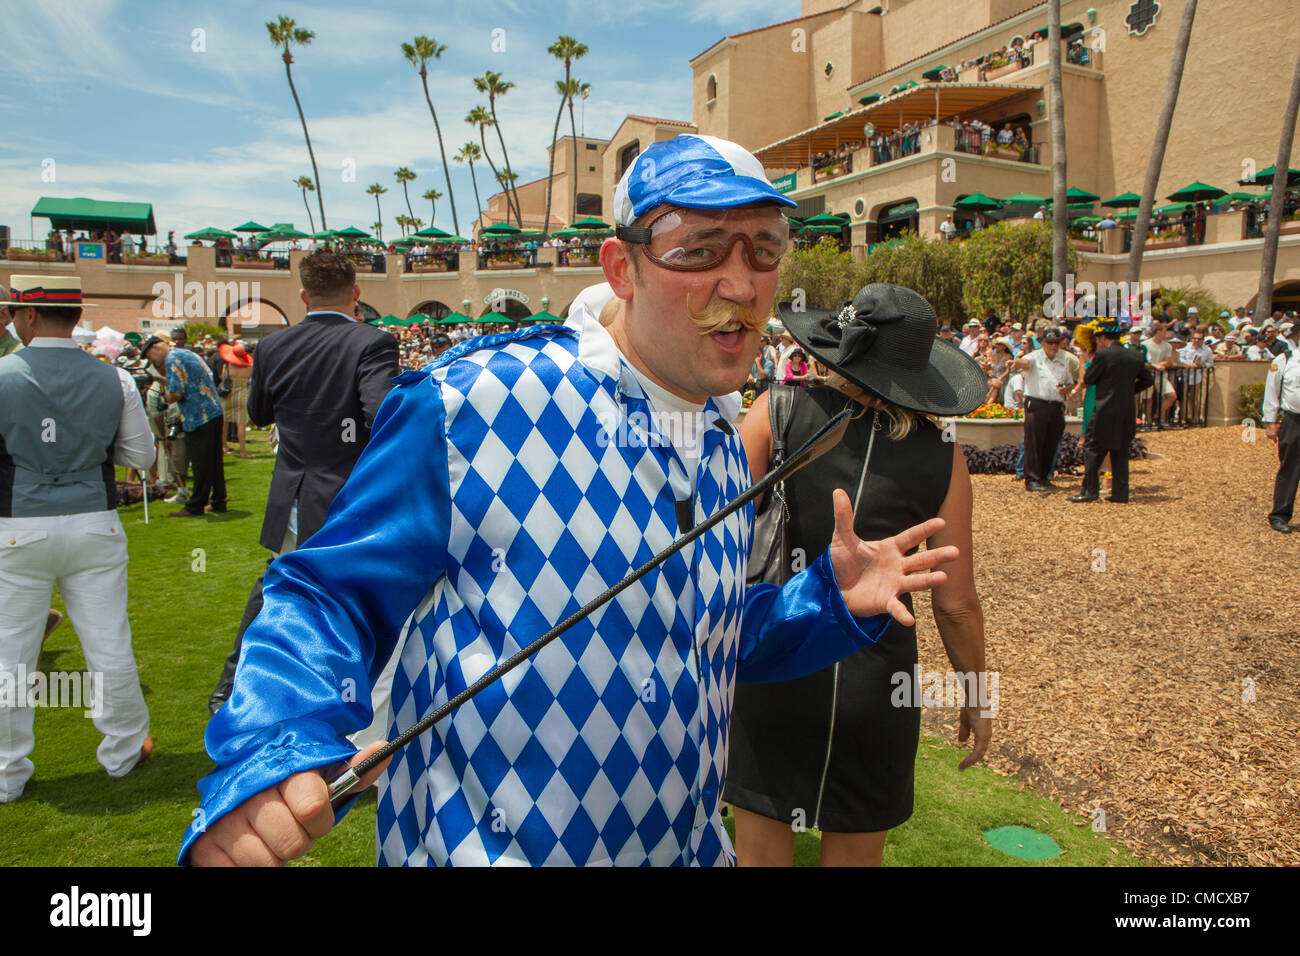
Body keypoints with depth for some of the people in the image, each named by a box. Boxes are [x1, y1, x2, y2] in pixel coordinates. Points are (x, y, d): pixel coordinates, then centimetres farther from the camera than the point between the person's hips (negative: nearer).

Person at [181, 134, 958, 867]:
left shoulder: (724, 450, 3)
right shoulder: (472, 406, -19)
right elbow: (331, 594, -15)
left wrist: (830, 601, -2)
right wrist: (274, 751, -32)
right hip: (480, 847, -6)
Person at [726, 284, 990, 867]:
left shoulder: (779, 412, -7)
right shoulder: (942, 458, -3)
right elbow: (955, 604, -1)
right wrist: (976, 695, 14)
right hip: (874, 679, 1)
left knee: (761, 849, 16)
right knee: (856, 853, 21)